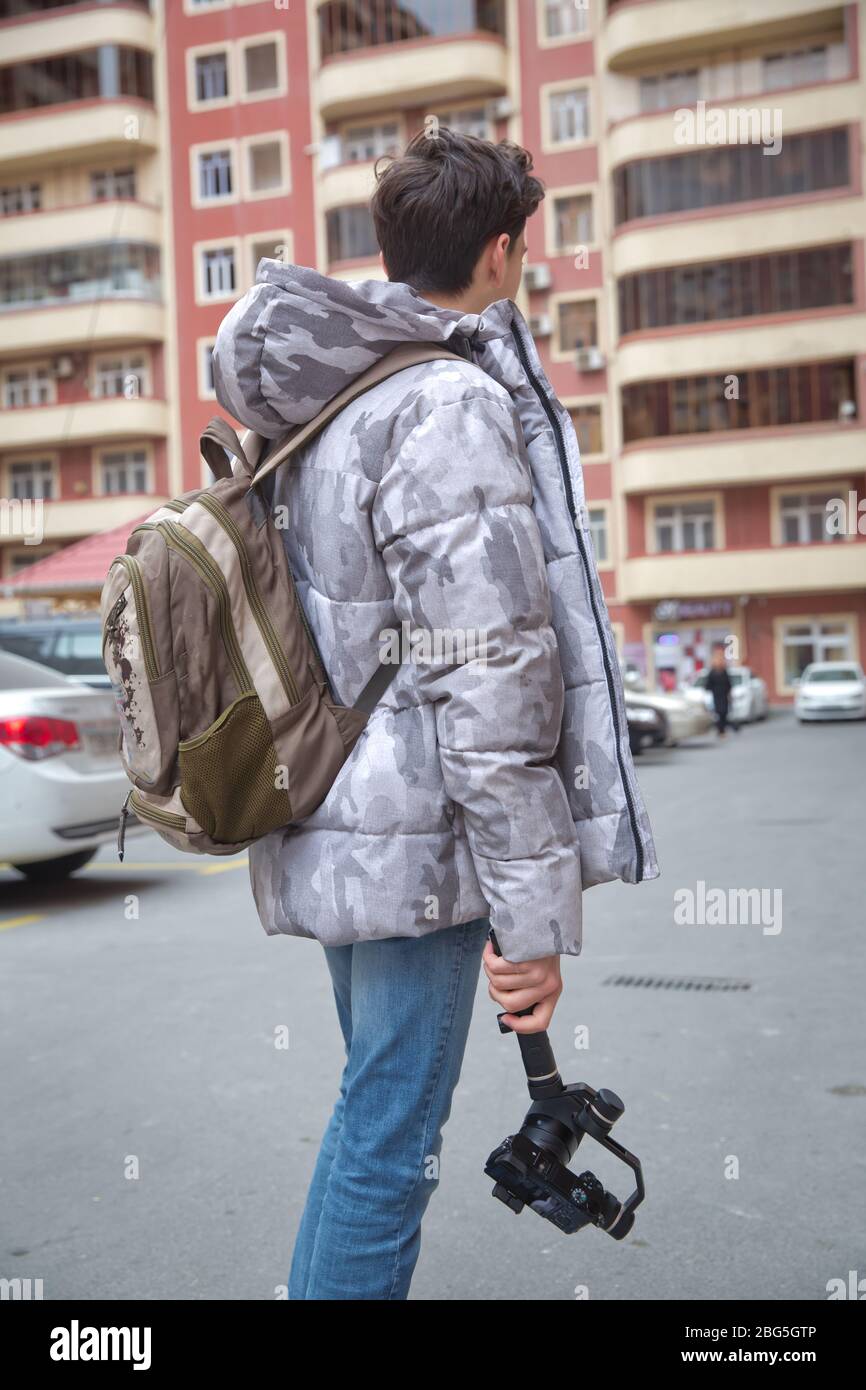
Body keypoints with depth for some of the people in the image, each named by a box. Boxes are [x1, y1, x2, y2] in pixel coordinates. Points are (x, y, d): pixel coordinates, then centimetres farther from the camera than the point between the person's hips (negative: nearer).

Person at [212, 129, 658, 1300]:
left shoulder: (320, 401, 13)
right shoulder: (453, 407, -15)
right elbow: (492, 679, -21)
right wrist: (535, 907, -17)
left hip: (333, 828, 9)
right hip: (421, 840, -9)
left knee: (375, 1106, 22)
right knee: (389, 1135, 1)